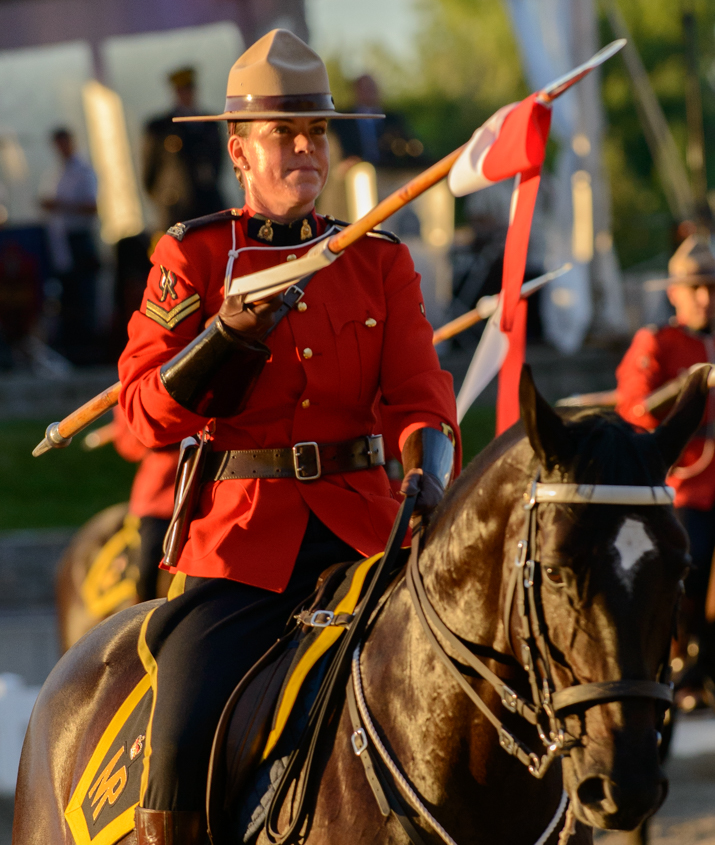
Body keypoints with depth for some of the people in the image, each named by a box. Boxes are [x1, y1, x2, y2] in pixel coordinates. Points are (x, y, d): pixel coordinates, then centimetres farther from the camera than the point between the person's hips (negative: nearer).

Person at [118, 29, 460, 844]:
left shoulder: (380, 262, 11)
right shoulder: (190, 257, 4)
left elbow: (416, 389, 0)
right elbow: (146, 411, -2)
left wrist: (427, 471, -22)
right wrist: (231, 334, -19)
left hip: (361, 524, 2)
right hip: (240, 533, -2)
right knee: (182, 745, -16)